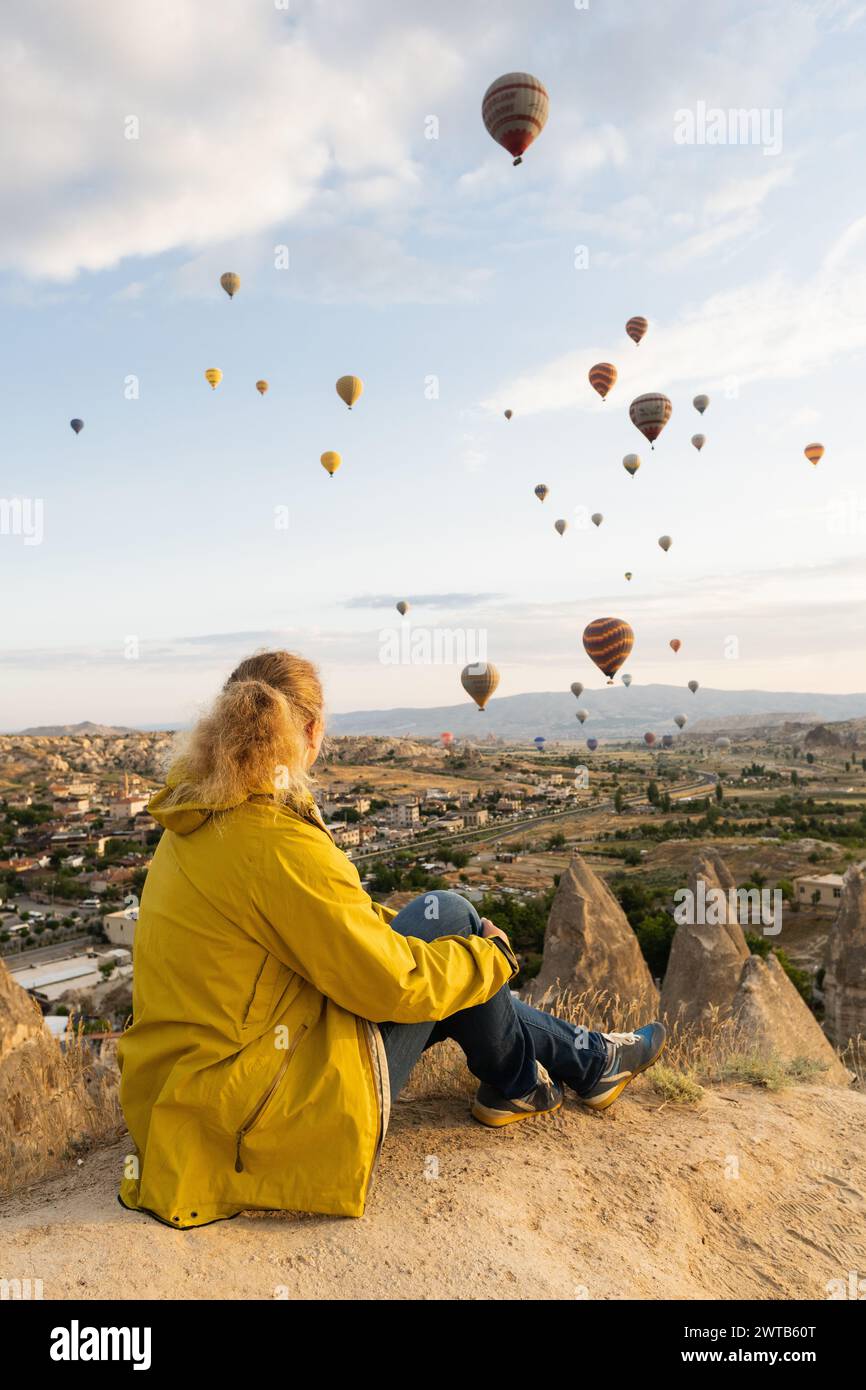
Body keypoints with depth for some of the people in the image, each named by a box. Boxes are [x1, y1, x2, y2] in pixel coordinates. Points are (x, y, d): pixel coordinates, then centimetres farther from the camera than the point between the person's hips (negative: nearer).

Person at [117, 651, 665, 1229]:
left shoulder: (196, 823, 3)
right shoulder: (280, 845, -26)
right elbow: (393, 983, -19)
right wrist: (491, 956, -3)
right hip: (268, 1117, -9)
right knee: (448, 914, -3)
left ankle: (588, 1055, 33)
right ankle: (512, 1084, 22)